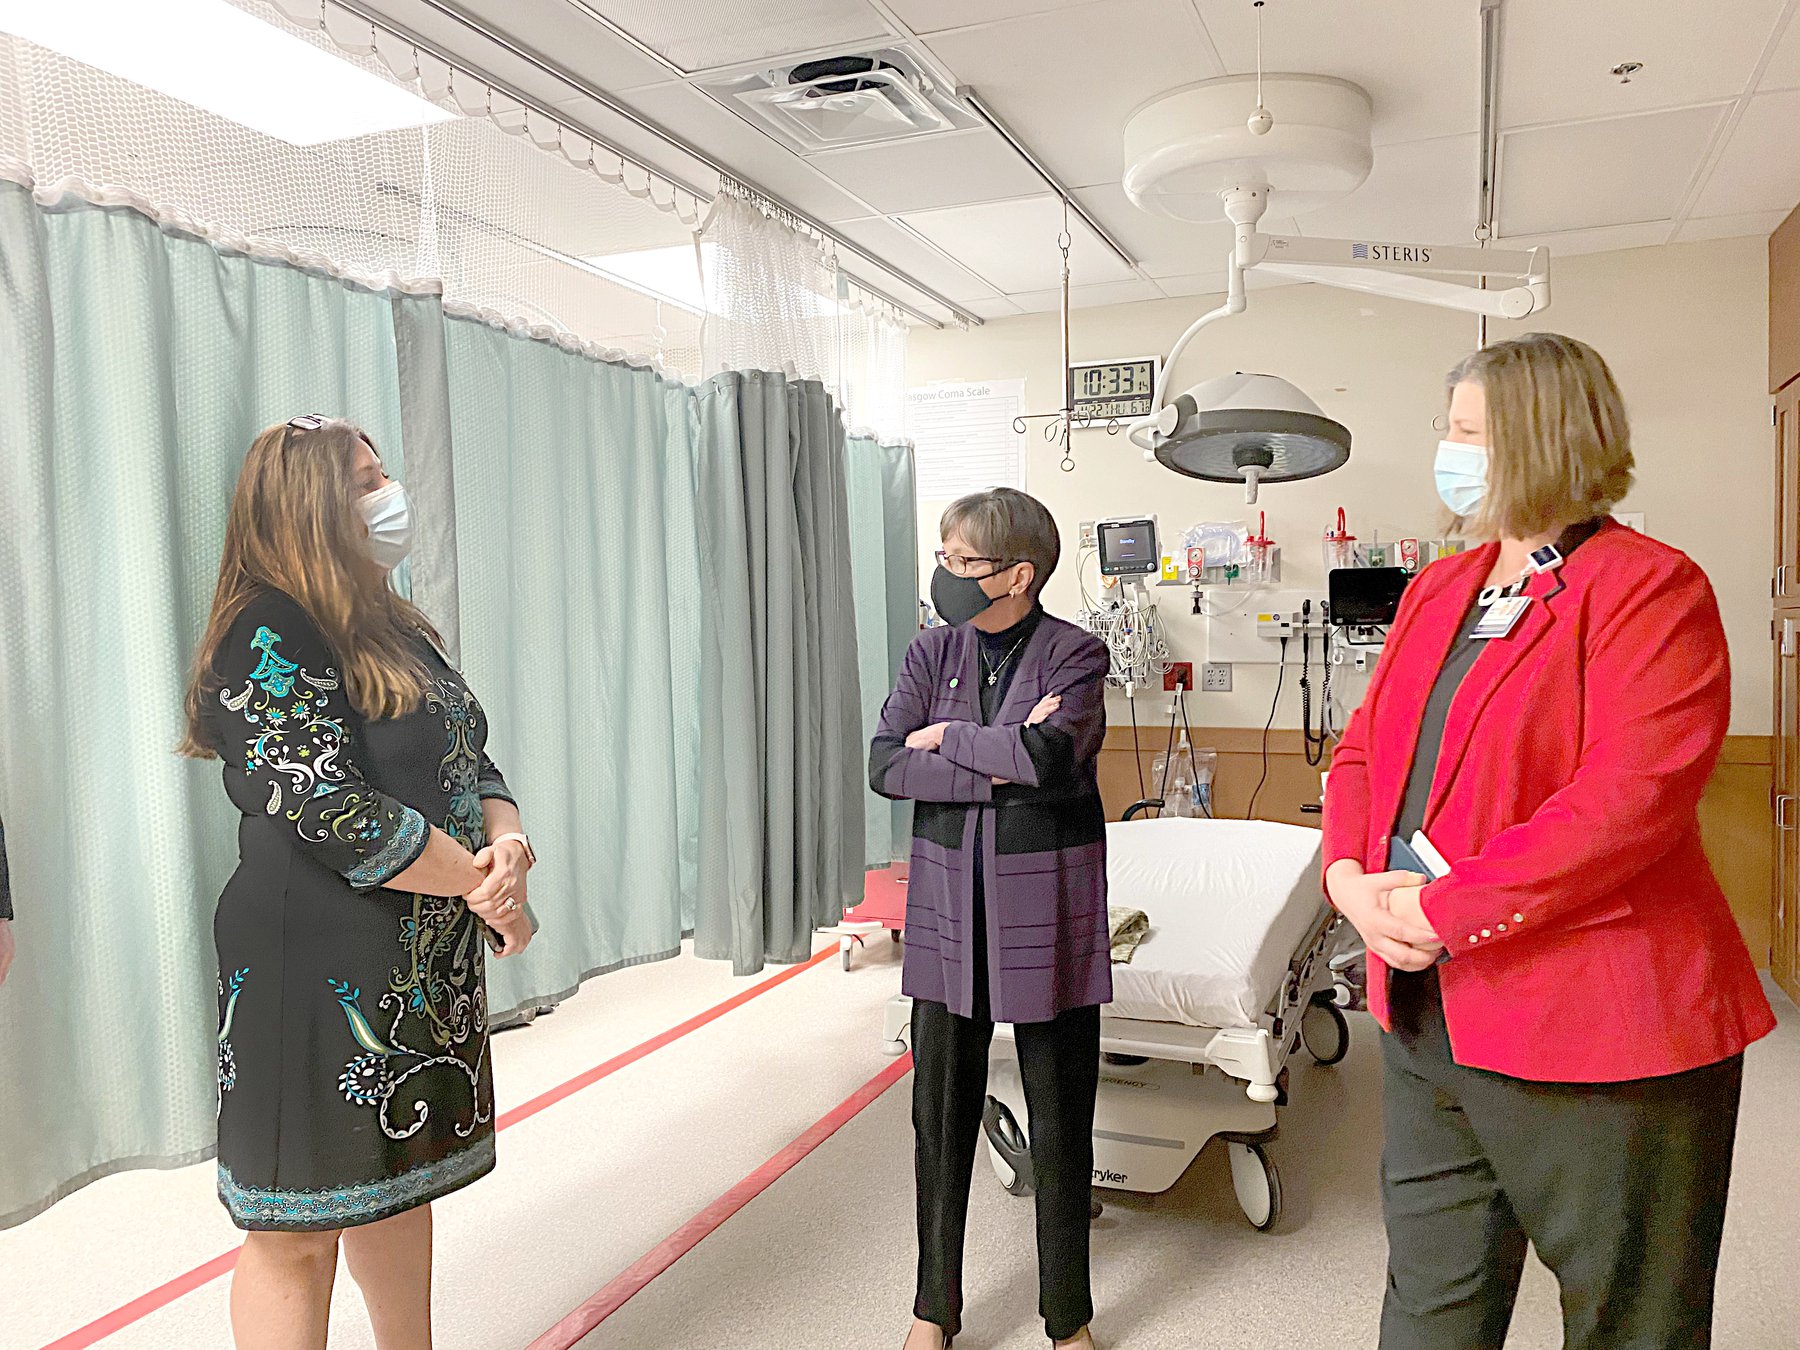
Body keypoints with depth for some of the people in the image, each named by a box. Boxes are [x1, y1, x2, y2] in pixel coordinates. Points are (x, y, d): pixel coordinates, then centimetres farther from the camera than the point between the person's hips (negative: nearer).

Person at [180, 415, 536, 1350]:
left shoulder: (399, 633, 14)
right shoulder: (263, 638, -13)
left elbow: (474, 765, 11)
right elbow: (331, 809, -23)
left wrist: (507, 841, -11)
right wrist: (480, 885, -14)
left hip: (426, 967, 9)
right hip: (320, 968, -9)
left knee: (400, 1182, 20)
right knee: (297, 1228, 3)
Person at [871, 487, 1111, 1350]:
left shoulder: (1073, 654, -7)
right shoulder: (933, 652, 3)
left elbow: (1048, 757, -24)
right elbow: (884, 766, -8)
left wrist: (945, 737, -11)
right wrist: (997, 765, -17)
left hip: (1045, 901, -3)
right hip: (948, 898, 3)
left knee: (1060, 1116, 9)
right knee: (941, 1109, 10)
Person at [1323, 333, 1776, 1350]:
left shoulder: (1650, 590, -13)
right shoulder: (1438, 590, 11)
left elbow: (1629, 800, -24)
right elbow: (1364, 749, 11)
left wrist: (1444, 909, -21)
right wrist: (1353, 876, -8)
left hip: (1592, 1036, -7)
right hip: (1428, 1020, 7)